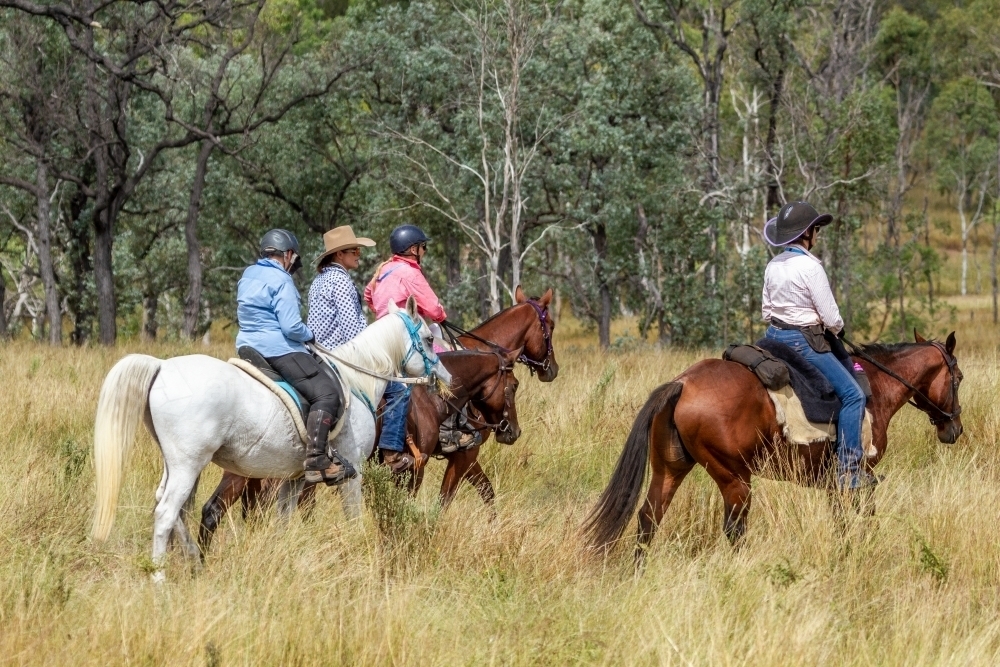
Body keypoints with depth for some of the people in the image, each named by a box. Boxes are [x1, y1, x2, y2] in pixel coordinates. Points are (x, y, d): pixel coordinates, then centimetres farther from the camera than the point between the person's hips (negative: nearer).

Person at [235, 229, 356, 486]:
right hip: (279, 349, -10)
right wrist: (309, 335, 1)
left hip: (249, 346, 10)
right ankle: (316, 459, -28)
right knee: (327, 393, -16)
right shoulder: (281, 281, -13)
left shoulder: (247, 276, 14)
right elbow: (292, 327, -19)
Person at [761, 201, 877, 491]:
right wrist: (837, 329, 6)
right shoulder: (810, 267, -18)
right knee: (852, 394, -6)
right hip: (804, 342, -9)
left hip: (774, 335, 9)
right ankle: (849, 469, -10)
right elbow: (831, 317, -14)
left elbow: (766, 311, 14)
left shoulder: (773, 266, 6)